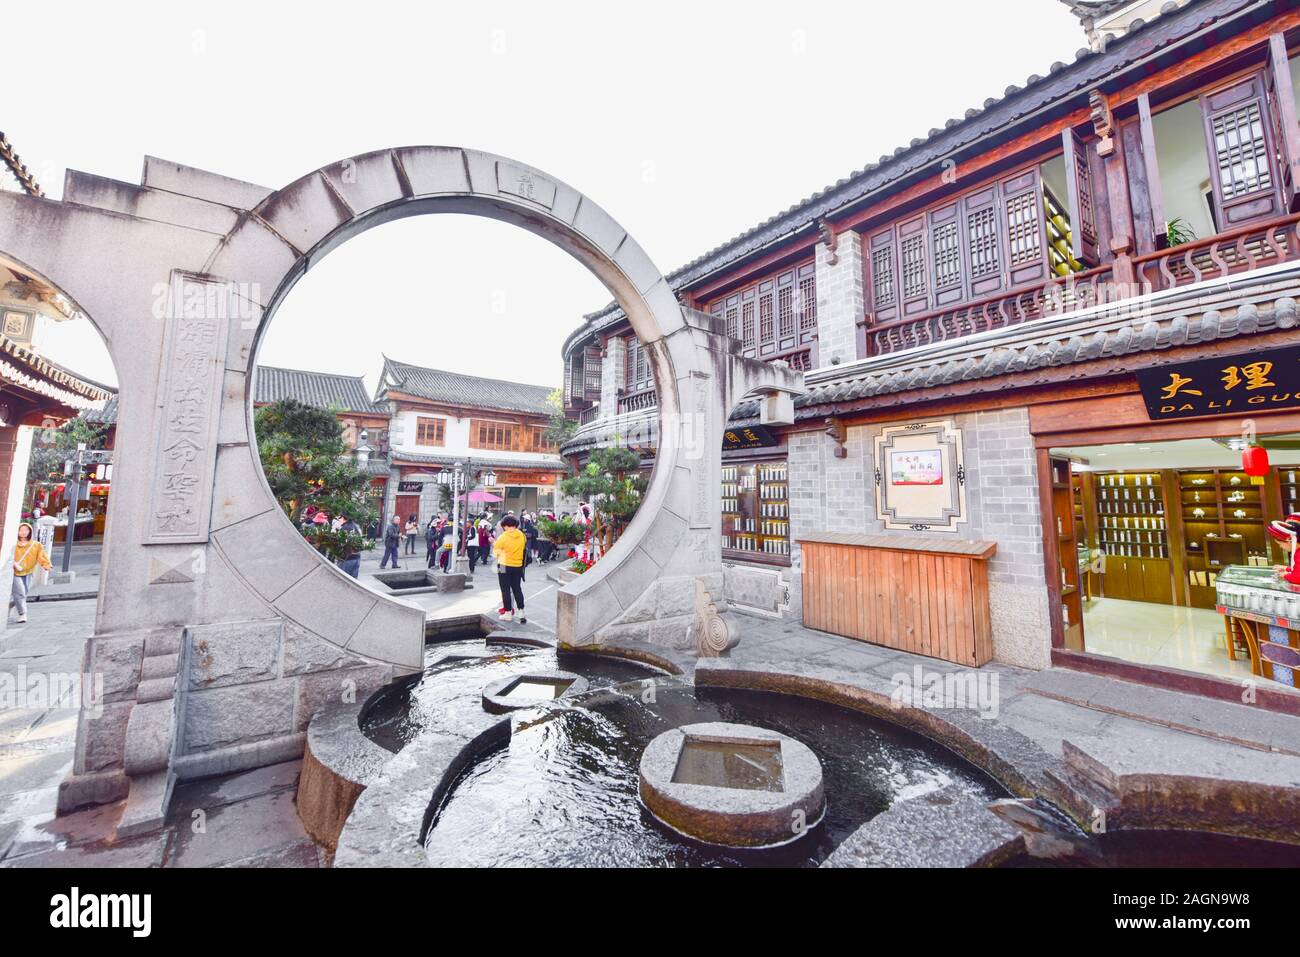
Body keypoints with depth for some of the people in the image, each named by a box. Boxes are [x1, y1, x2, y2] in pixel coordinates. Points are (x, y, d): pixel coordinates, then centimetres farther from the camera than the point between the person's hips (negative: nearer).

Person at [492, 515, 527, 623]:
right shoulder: (522, 535, -3)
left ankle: (508, 613, 13)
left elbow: (496, 552, -7)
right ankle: (521, 612, 13)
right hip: (518, 566, 4)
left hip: (504, 566, -4)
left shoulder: (503, 537, -15)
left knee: (506, 590, 7)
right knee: (517, 589, 13)